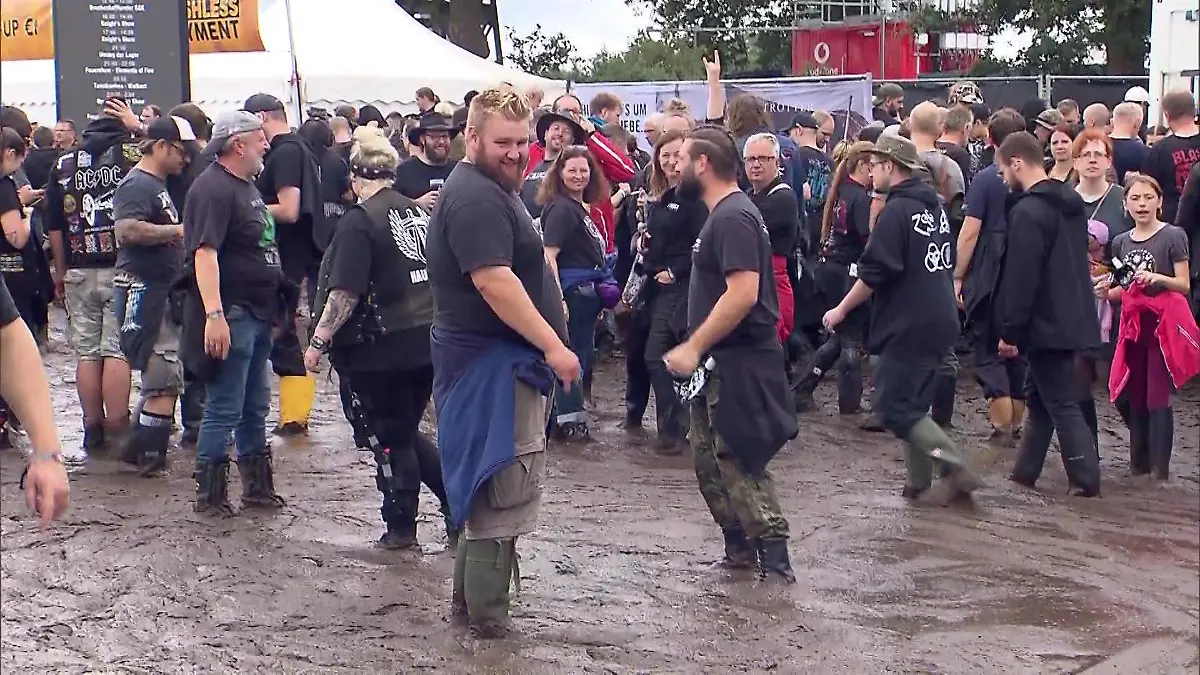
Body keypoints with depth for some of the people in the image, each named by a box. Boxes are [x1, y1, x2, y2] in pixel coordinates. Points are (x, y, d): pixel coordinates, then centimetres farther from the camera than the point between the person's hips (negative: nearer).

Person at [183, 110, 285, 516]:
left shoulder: (246, 185, 16)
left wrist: (272, 307, 25)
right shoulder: (213, 188, -16)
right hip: (232, 314, -10)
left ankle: (257, 487, 25)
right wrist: (214, 315, -32)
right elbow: (205, 252, -25)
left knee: (255, 407, 16)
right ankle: (209, 494, 4)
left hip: (258, 313, 10)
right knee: (224, 410, -4)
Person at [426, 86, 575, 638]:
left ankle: (469, 596, 29)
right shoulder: (475, 198, -19)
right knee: (507, 490, -5)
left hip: (508, 360, 11)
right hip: (493, 364, -11)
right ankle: (487, 615, 2)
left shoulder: (494, 190, 17)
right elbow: (494, 281, -28)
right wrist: (553, 345, -26)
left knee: (492, 488, 19)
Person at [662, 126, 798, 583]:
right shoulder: (724, 214, 14)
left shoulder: (733, 217, -18)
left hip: (740, 361, -10)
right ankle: (740, 547, 25)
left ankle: (774, 560, -2)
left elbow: (743, 293, -28)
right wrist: (699, 348, 17)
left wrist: (695, 347, -24)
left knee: (738, 464, -7)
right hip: (723, 361, 10)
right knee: (710, 457, 16)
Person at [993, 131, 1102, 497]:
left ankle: (1086, 482, 0)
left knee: (1062, 405, -3)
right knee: (1039, 397, 17)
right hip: (1074, 319, 9)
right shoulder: (1071, 203, 11)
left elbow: (1020, 279, -21)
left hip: (1048, 325, -9)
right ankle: (1024, 471, 23)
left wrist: (1009, 332, -14)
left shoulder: (1028, 212, -18)